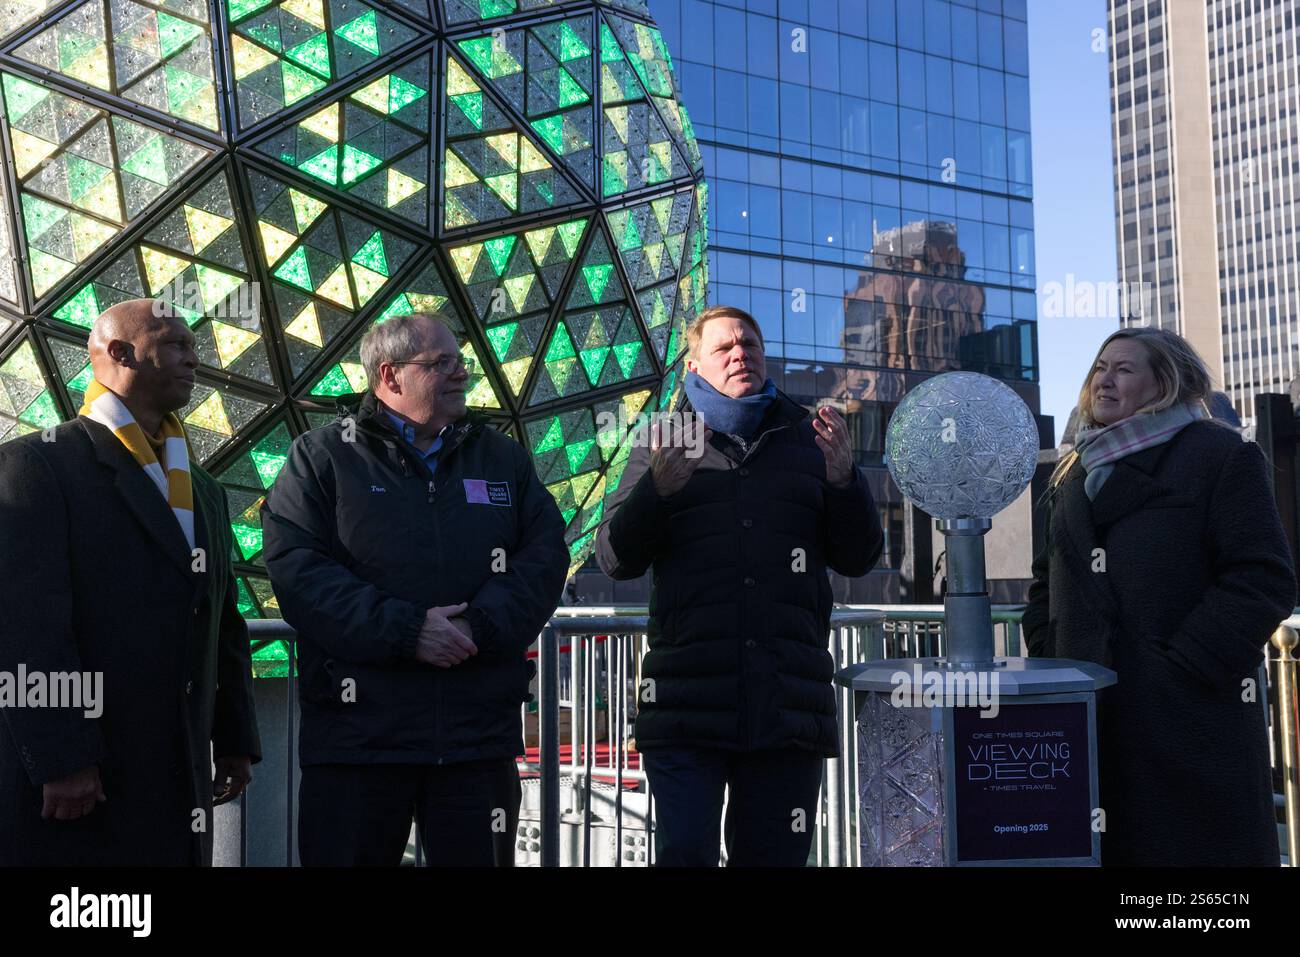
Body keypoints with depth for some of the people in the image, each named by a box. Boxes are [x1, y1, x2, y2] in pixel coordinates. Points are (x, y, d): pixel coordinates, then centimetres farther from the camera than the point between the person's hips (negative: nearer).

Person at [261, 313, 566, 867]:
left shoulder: (503, 458, 14)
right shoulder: (322, 458, 3)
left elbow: (546, 555, 5)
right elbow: (295, 568, -8)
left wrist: (483, 625, -13)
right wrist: (403, 630, -17)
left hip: (480, 731, 3)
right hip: (357, 731, -3)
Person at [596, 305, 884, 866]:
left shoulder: (808, 441, 15)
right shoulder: (665, 446, 11)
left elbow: (858, 558, 12)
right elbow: (616, 559, 3)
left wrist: (843, 479, -7)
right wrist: (658, 488, -15)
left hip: (788, 708, 2)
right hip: (688, 708, -1)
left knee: (775, 855, 7)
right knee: (684, 854, -6)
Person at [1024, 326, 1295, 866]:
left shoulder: (1221, 456, -2)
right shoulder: (1076, 473, 18)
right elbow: (1048, 579, 25)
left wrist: (1183, 669, -16)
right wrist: (1048, 659, 8)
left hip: (1190, 717, -6)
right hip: (1089, 717, 6)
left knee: (1195, 850, 0)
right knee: (1103, 851, 9)